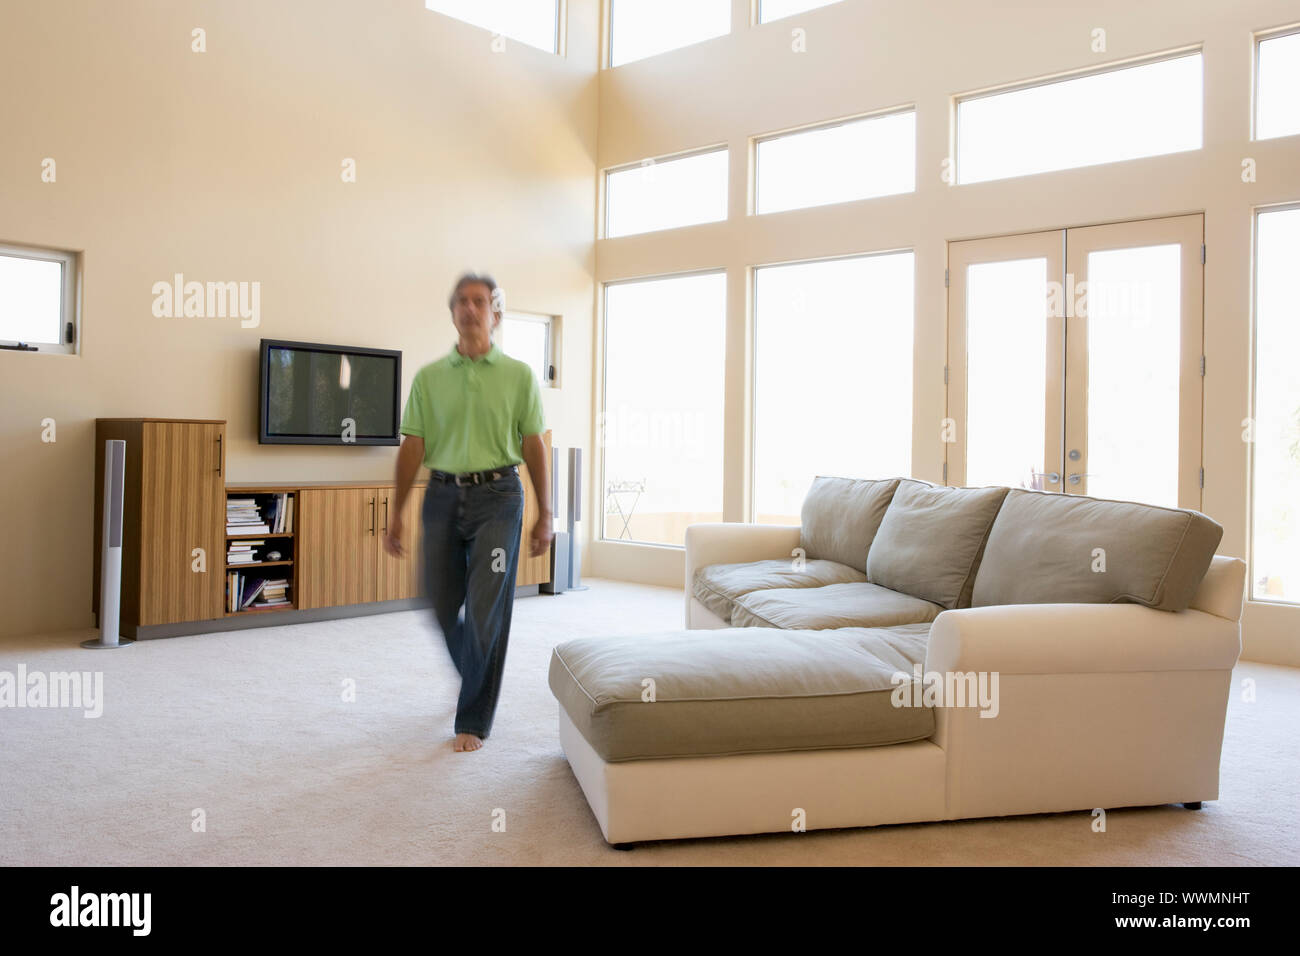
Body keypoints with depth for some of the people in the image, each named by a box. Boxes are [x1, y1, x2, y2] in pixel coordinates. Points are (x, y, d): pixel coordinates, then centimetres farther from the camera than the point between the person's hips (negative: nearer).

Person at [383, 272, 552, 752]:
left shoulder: (519, 376, 3)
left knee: (486, 613, -4)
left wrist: (545, 514, 0)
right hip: (442, 496, 3)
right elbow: (412, 447, 6)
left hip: (497, 497, -2)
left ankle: (474, 720, 9)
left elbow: (533, 447, 3)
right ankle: (476, 682, 39)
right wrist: (396, 513, 3)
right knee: (444, 608, 9)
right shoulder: (428, 378, 7)